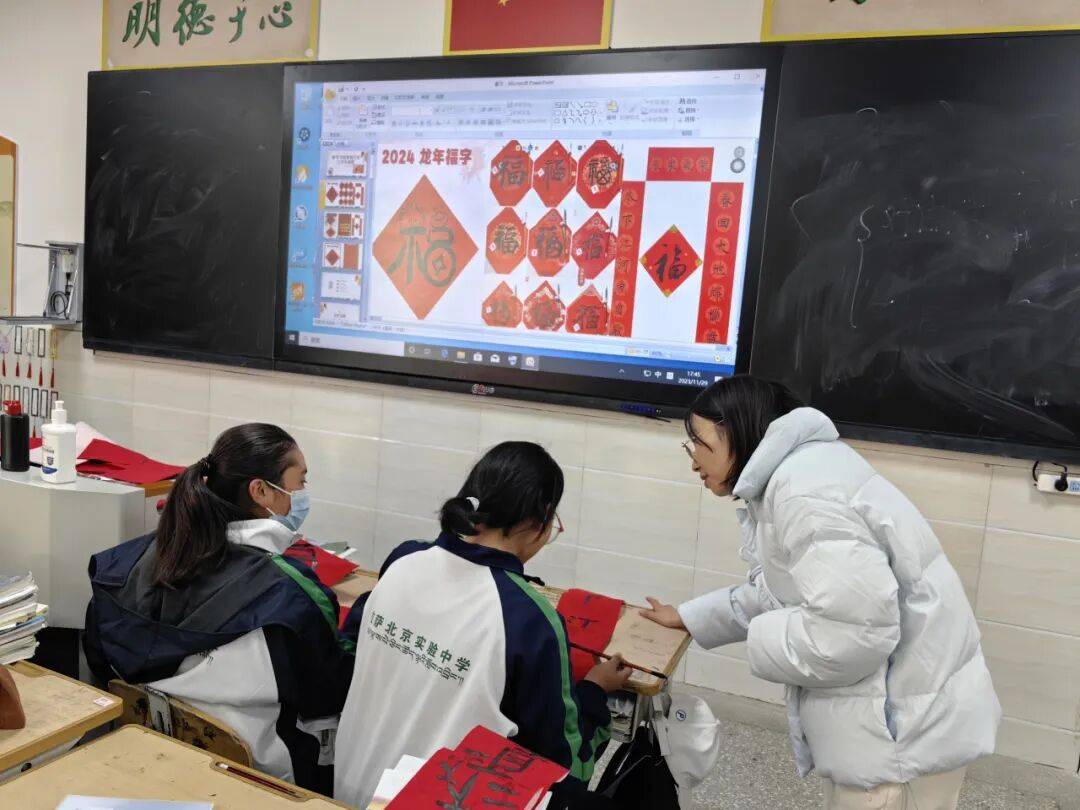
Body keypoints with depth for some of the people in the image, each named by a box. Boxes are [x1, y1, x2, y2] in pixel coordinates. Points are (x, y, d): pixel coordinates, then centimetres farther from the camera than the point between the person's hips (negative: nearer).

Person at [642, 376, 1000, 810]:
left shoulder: (802, 490, -25)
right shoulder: (792, 475, 9)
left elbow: (852, 631, -31)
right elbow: (772, 593, 18)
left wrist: (763, 641, -14)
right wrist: (686, 617, 23)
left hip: (906, 724, -10)